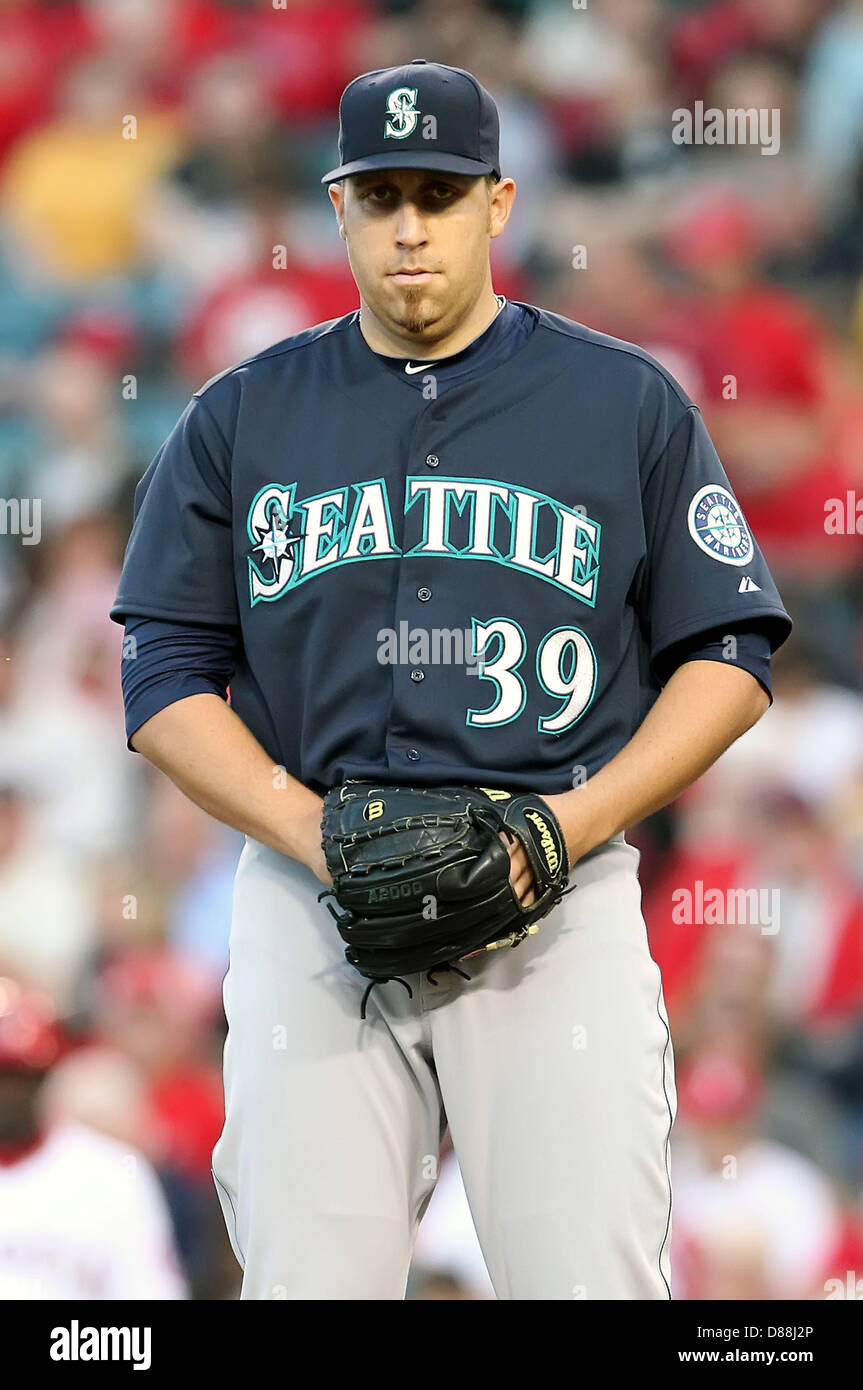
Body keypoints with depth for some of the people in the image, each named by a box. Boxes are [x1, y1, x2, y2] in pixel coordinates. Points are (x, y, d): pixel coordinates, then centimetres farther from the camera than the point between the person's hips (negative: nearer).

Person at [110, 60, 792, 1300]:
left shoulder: (630, 404, 8)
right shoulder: (241, 418, 11)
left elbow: (727, 655, 7)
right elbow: (167, 682, 8)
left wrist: (575, 824, -8)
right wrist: (313, 834, -9)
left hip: (560, 899, -1)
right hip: (307, 893, 1)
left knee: (592, 1280, -10)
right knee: (308, 1281, -4)